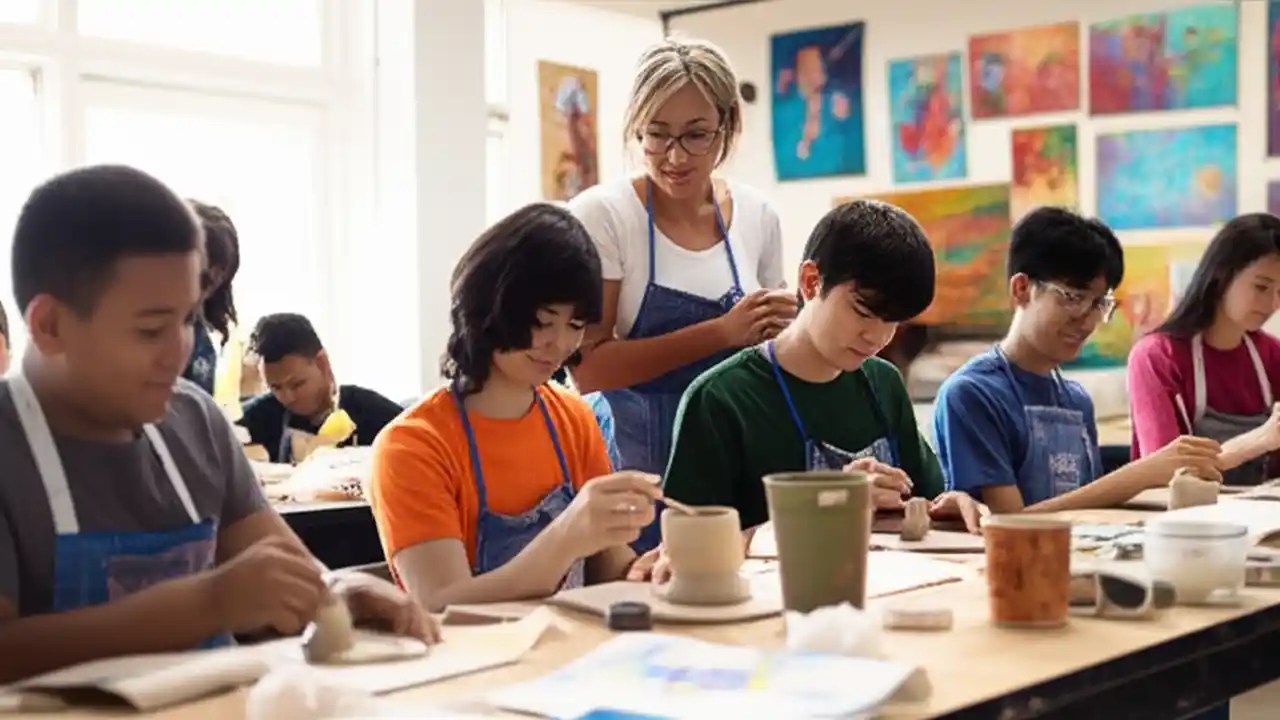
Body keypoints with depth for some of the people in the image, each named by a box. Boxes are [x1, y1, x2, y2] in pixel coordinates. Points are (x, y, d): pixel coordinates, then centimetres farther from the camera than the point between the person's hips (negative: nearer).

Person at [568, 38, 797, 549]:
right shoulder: (601, 215, -10)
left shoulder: (758, 217, 2)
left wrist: (776, 331, -6)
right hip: (635, 467, -3)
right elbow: (587, 368, -16)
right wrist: (719, 333, -21)